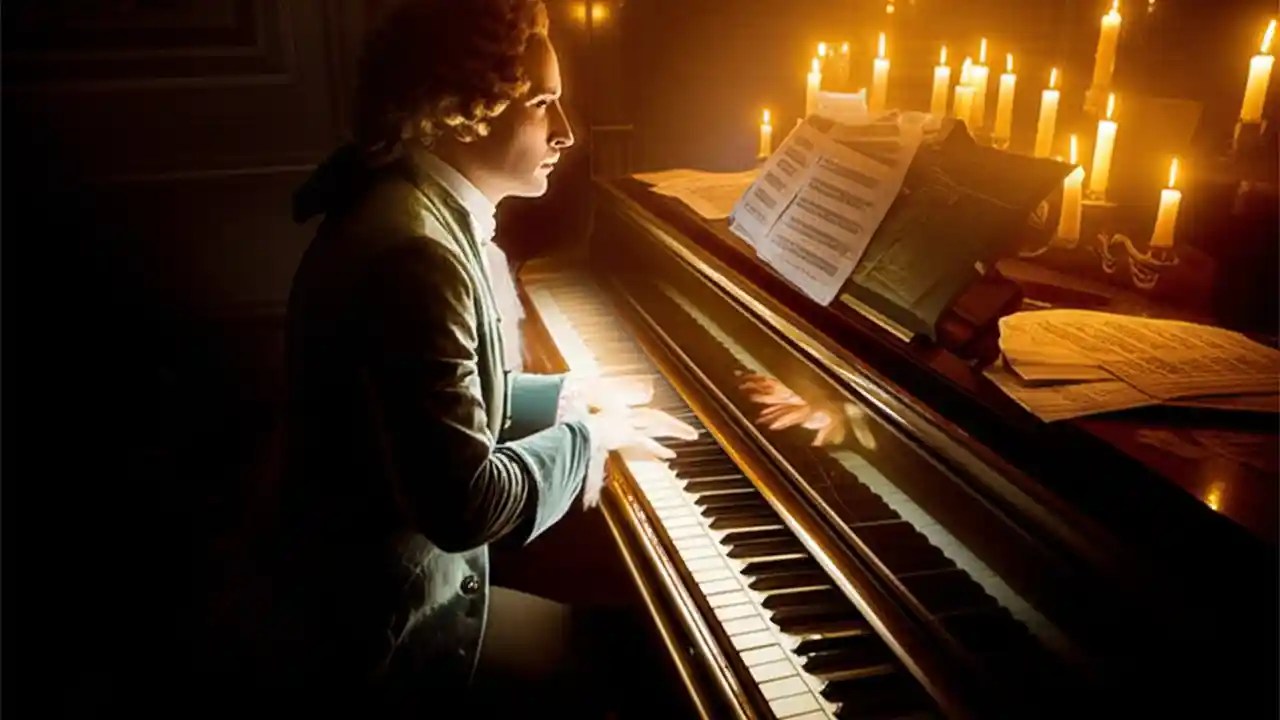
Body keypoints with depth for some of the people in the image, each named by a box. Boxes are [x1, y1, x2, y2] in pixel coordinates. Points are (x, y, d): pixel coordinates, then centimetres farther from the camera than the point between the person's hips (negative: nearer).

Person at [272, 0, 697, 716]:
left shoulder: (418, 207, 3)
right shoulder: (414, 250, -30)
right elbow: (468, 504, -31)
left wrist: (565, 396, 3)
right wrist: (587, 435, -15)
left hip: (390, 557, 9)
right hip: (386, 616, -9)